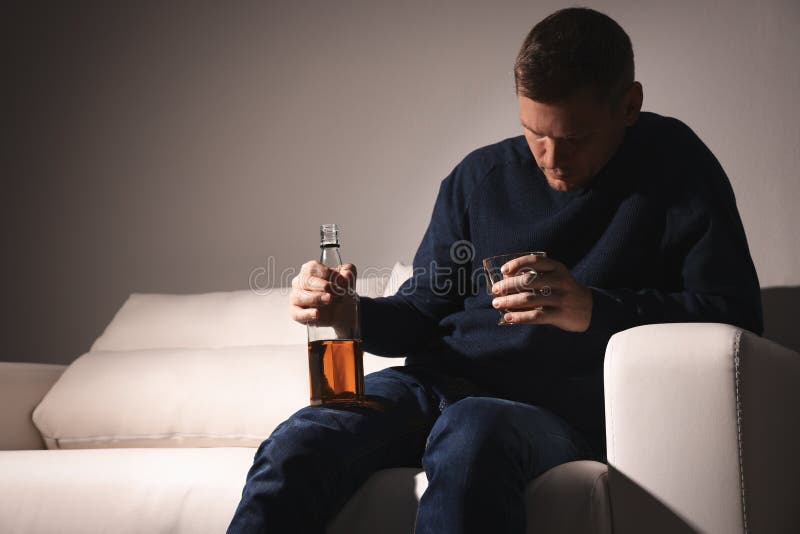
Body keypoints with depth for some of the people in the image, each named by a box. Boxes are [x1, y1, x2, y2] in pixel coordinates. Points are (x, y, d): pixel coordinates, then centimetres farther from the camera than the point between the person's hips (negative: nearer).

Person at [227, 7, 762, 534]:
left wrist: (593, 309, -21)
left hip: (563, 408, -4)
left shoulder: (673, 166, 3)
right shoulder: (480, 177, 15)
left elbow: (736, 311, -6)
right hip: (437, 384, 4)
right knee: (293, 447, -25)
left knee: (469, 431, -40)